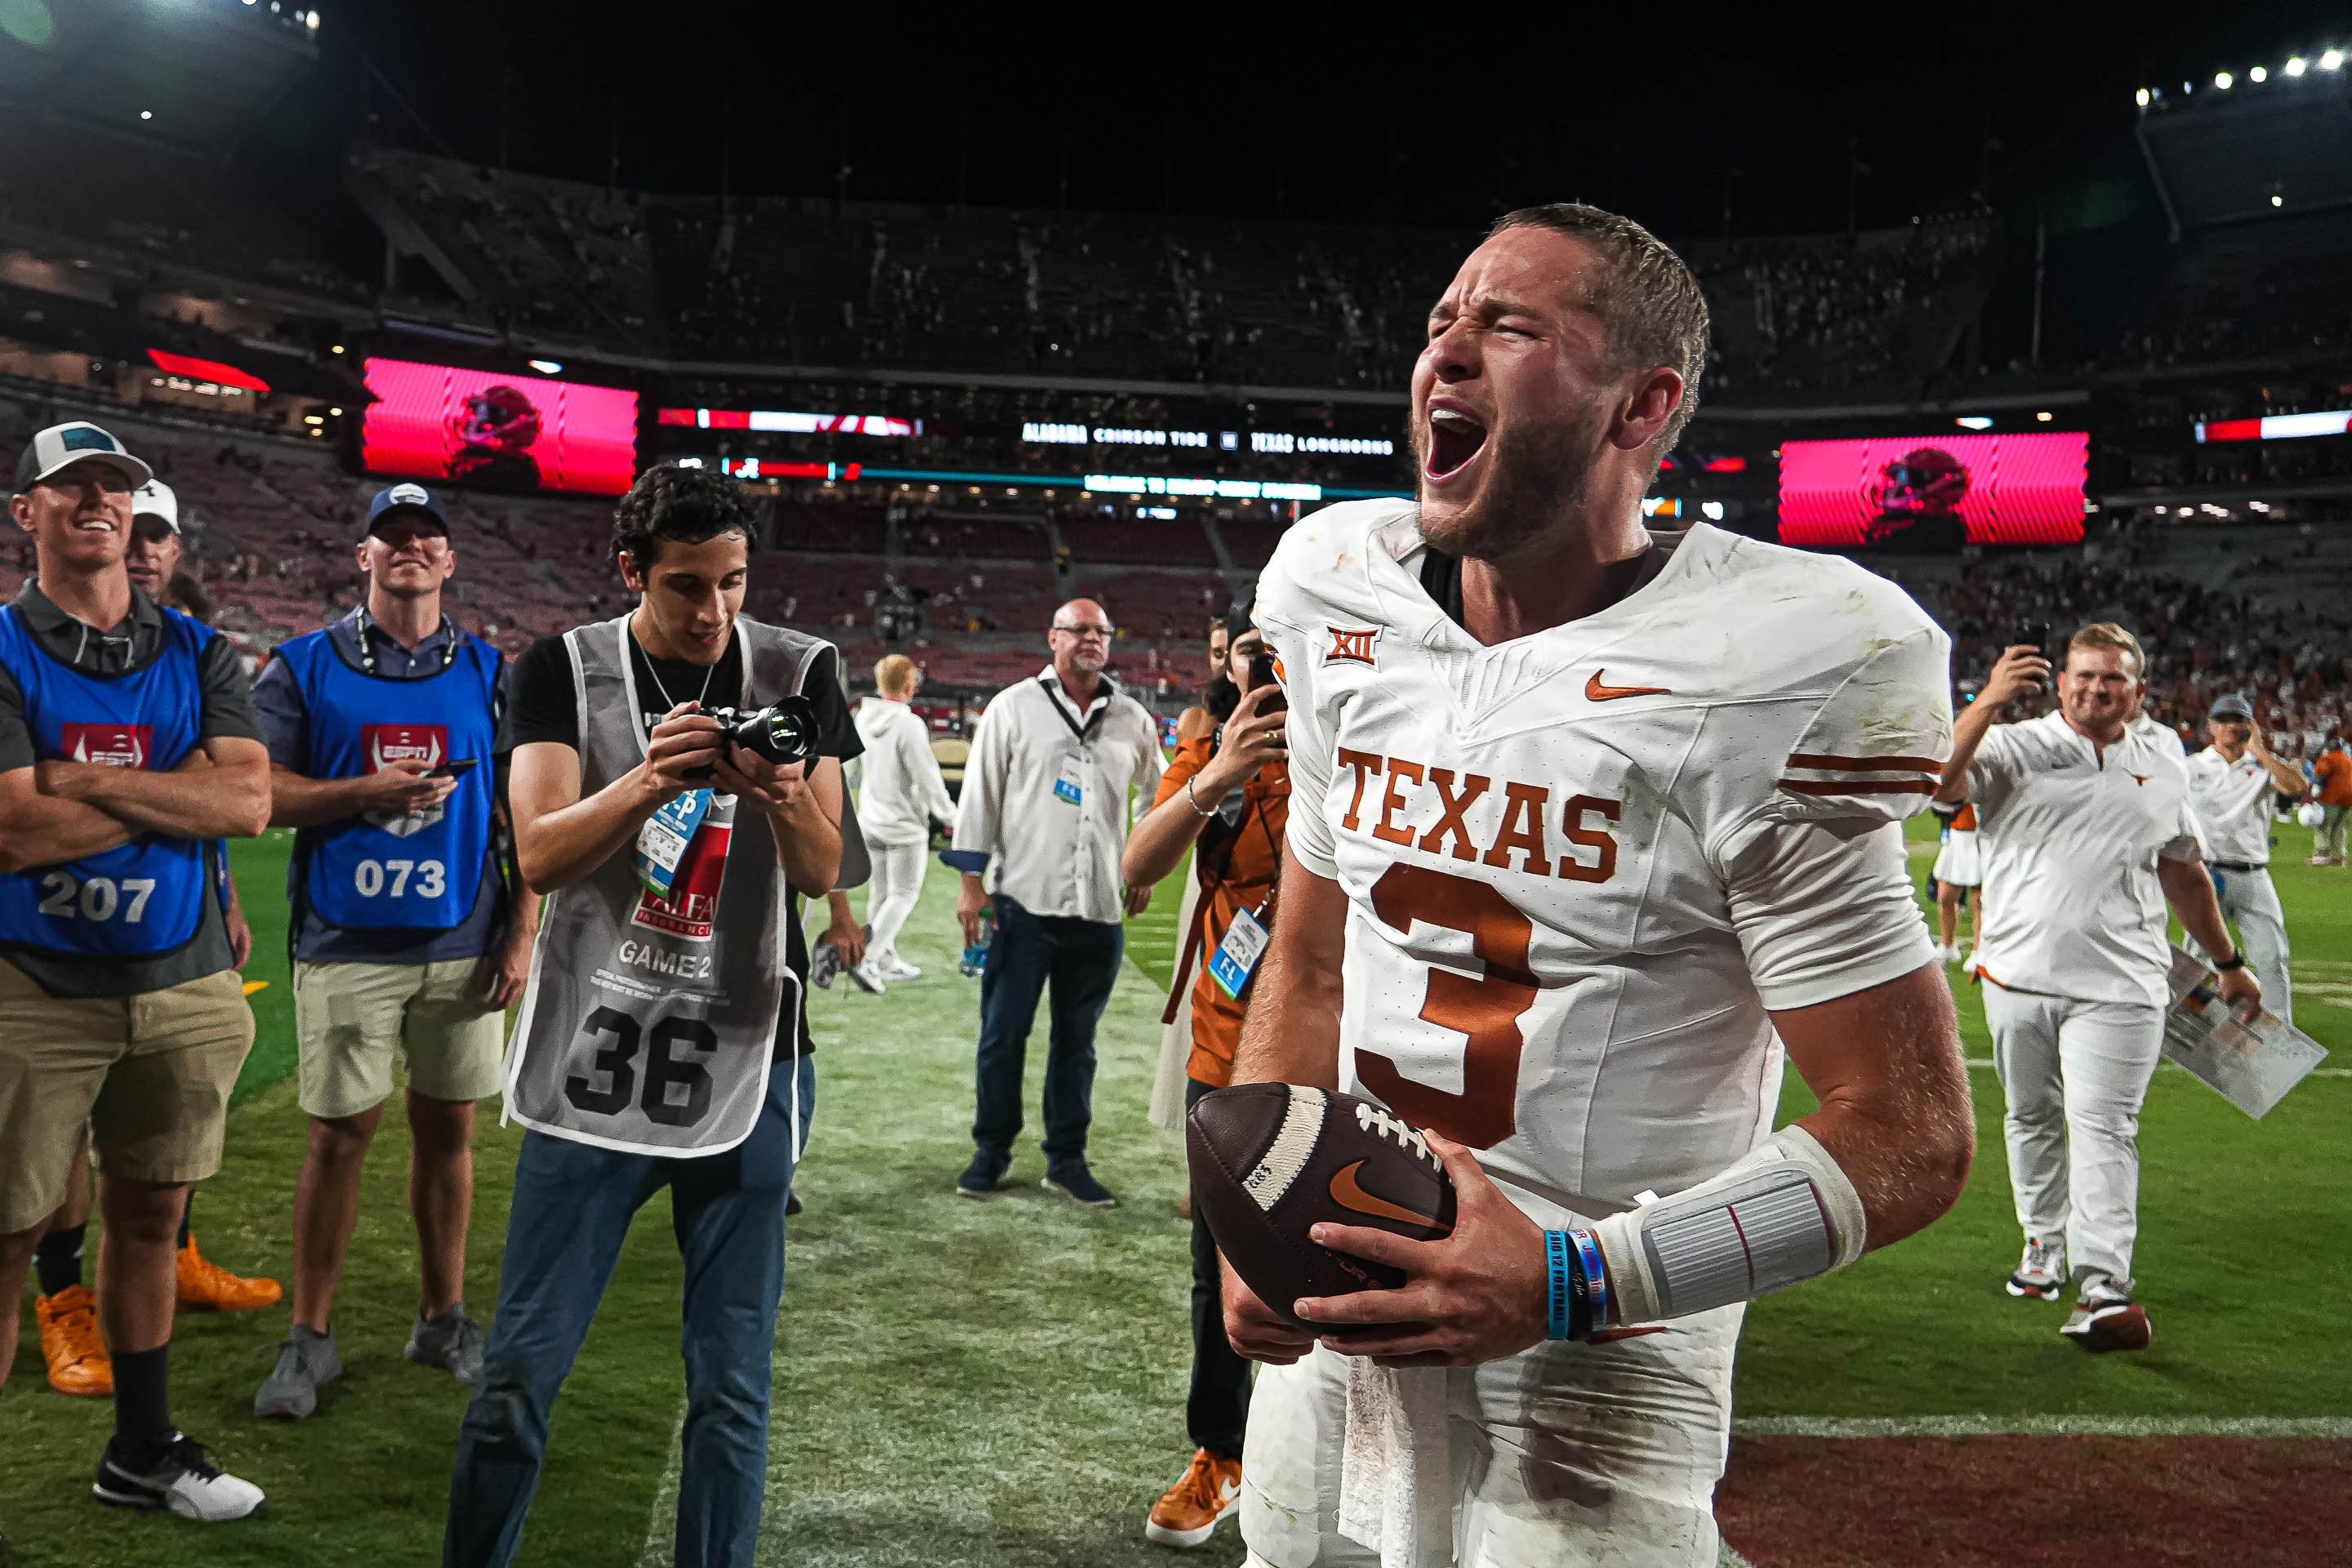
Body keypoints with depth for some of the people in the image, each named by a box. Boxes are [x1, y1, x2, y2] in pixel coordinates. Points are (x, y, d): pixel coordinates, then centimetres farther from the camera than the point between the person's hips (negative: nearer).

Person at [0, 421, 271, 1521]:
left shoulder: (197, 654, 6)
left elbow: (249, 802, -7)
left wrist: (93, 780, -14)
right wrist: (178, 787, -10)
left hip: (185, 984, 4)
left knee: (150, 1214, 16)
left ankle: (142, 1450, 32)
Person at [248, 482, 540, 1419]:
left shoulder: (489, 673, 7)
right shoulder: (305, 666, 3)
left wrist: (522, 935, 0)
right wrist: (368, 793, -16)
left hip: (464, 944, 2)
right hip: (346, 945, -2)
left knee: (446, 1128, 10)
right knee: (341, 1134, 2)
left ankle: (442, 1320, 23)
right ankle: (309, 1337, 16)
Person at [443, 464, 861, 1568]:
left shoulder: (798, 673, 1)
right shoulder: (565, 669, -1)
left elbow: (823, 872, -4)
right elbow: (539, 856, -11)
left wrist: (785, 801, -26)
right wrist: (646, 781, -29)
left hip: (744, 1068, 1)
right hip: (593, 1065, 0)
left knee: (732, 1382, 7)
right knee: (521, 1372, 6)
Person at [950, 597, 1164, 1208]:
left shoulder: (1132, 719, 9)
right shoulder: (1014, 706, 0)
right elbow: (980, 795, 0)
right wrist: (971, 880, -4)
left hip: (1100, 909, 3)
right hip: (1024, 901, -2)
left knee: (1076, 1041, 10)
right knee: (1003, 1035, 4)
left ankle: (1067, 1160, 20)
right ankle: (992, 1151, 20)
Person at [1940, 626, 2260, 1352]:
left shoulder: (2164, 771, 13)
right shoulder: (2013, 747, 1)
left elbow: (2185, 875, 23)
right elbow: (1936, 781, -20)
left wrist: (2227, 963, 28)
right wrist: (1988, 703, -29)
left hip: (2120, 985, 0)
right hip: (2018, 974, 0)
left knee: (2103, 1127, -9)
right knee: (2032, 1118, 13)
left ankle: (2102, 1285, -12)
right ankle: (2043, 1245, 31)